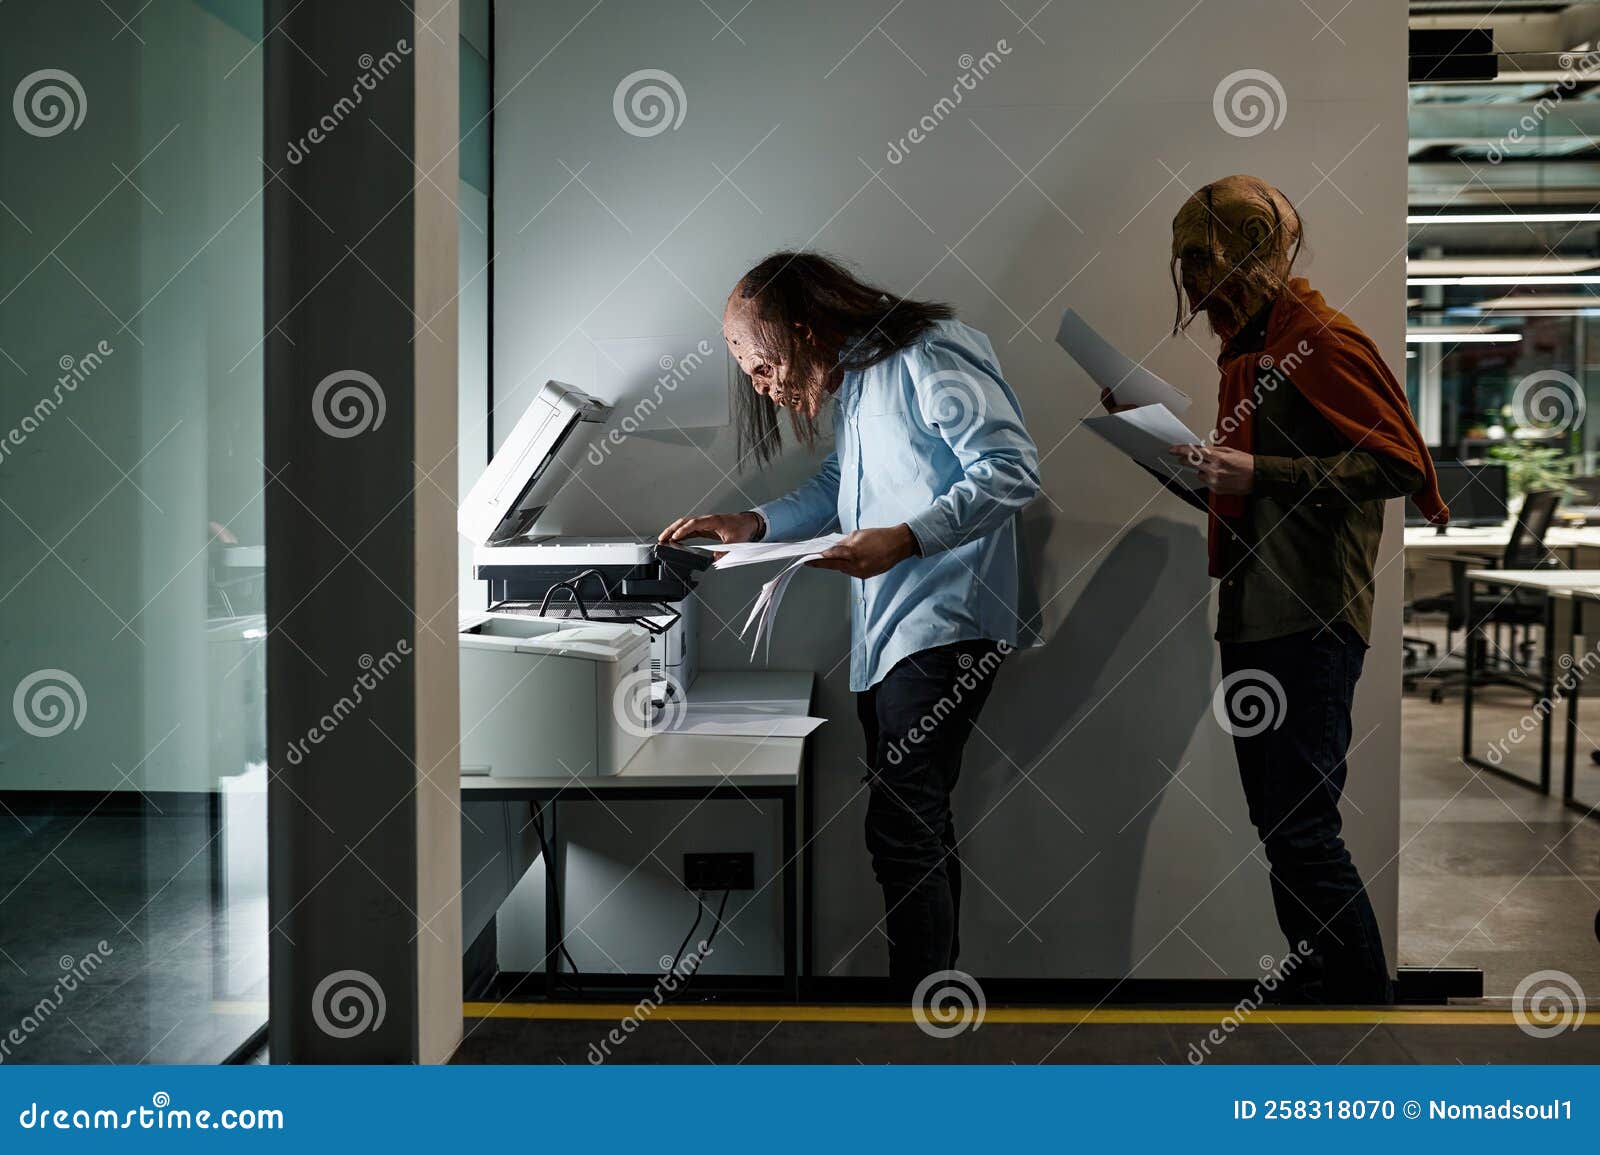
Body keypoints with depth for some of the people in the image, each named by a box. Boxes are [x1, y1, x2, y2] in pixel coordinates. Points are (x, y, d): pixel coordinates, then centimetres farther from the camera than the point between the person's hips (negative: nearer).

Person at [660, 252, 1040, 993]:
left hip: (942, 623, -10)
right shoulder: (851, 383, 17)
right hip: (884, 633, 10)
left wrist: (905, 539, -27)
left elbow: (1013, 468, -19)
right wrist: (750, 526, 14)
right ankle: (938, 982, 27)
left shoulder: (930, 358, -13)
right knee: (918, 823, 15)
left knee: (902, 829, -14)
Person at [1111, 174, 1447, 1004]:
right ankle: (1316, 990, 22)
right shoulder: (1245, 355, 20)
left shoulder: (1322, 340, -7)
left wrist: (1259, 474, -20)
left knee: (1302, 832, -10)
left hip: (1310, 623, -9)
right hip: (1250, 620, 9)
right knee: (1279, 830, 12)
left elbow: (1400, 464, -16)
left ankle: (1363, 994, 1)